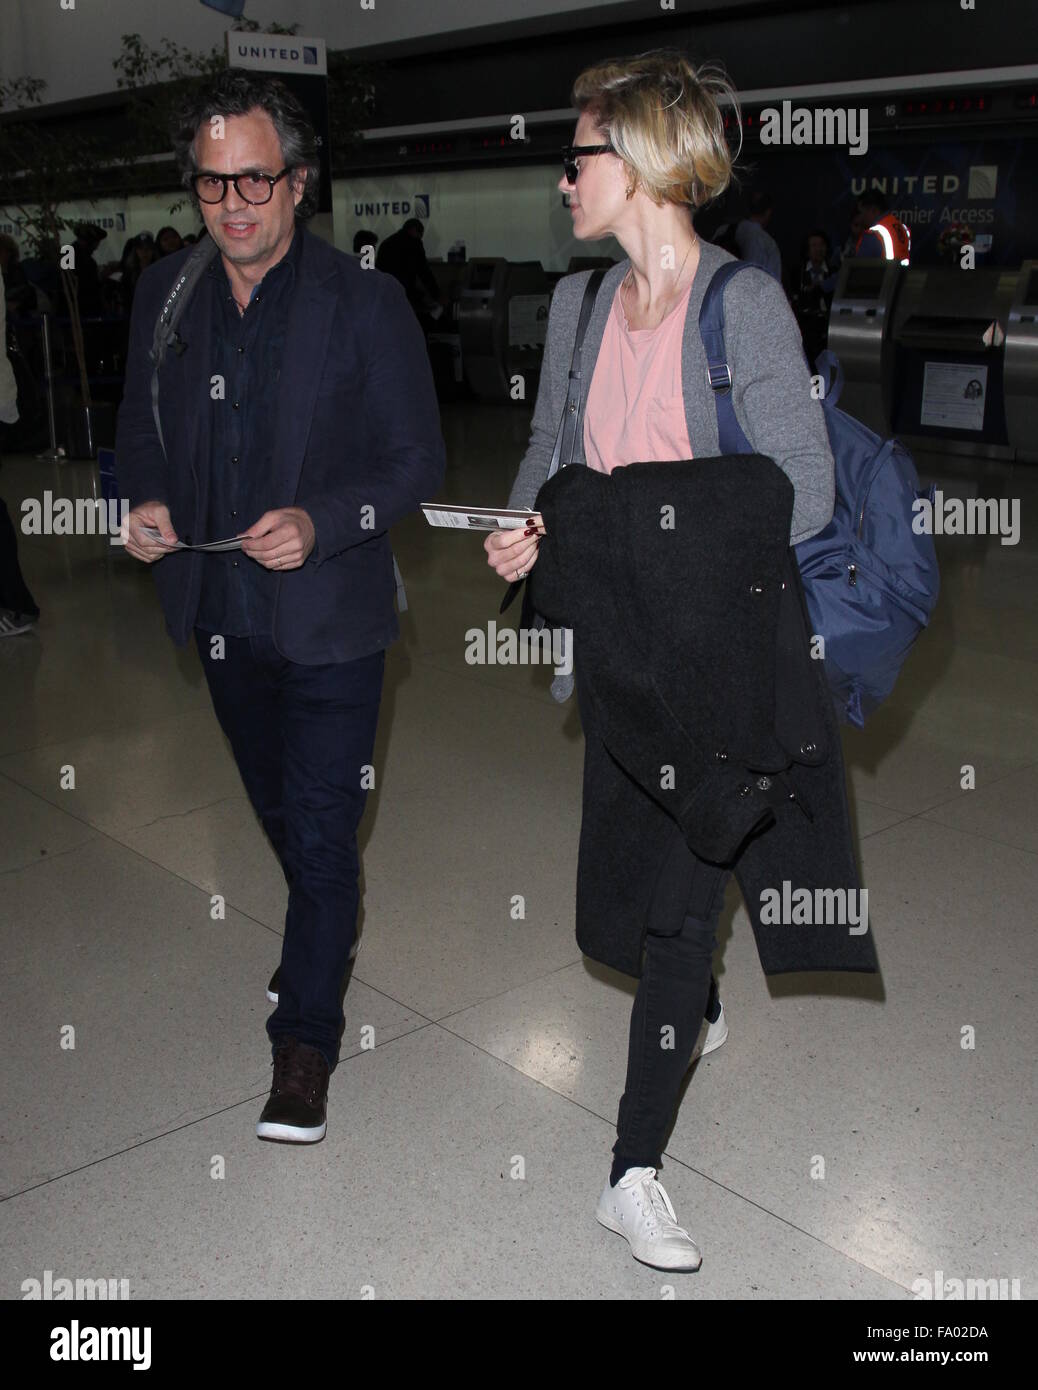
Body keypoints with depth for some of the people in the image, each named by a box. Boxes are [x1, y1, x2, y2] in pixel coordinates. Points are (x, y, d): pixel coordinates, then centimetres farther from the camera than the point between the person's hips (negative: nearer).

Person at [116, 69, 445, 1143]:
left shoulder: (366, 303, -10)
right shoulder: (165, 292, 3)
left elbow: (418, 459, -9)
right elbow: (140, 429, 14)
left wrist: (320, 522, -24)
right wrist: (144, 502, -7)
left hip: (328, 615, -5)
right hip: (220, 612, 5)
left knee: (322, 833, -2)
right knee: (281, 818, 22)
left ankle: (304, 1045, 14)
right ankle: (331, 936, 50)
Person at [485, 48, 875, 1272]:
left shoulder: (744, 302, -8)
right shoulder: (579, 301, 10)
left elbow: (803, 489, -10)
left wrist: (687, 553, -19)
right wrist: (524, 526, -3)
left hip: (714, 645, -6)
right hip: (610, 637, 6)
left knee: (681, 891, -5)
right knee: (625, 872, 17)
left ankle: (634, 1173, 4)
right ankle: (694, 1010, 47)